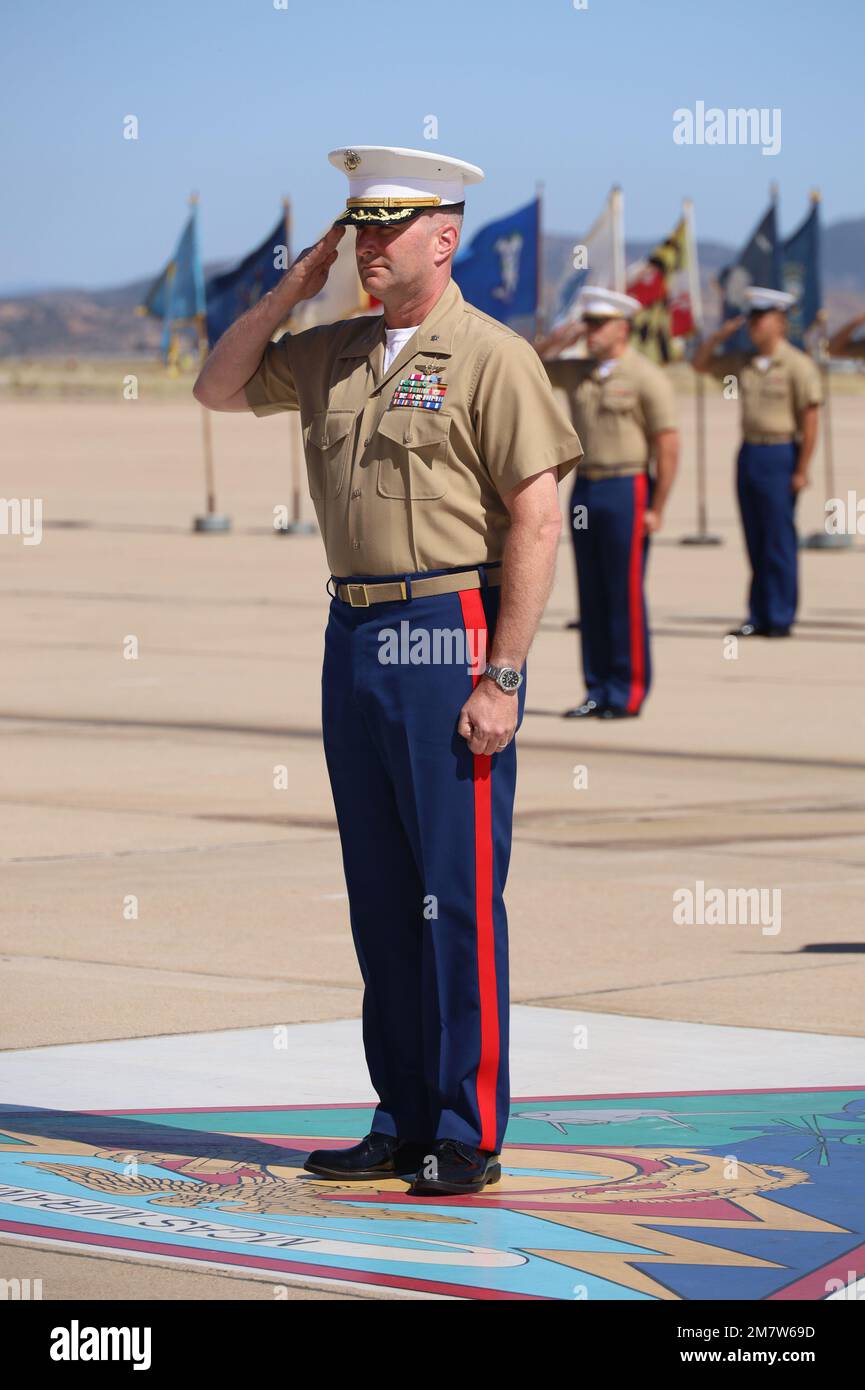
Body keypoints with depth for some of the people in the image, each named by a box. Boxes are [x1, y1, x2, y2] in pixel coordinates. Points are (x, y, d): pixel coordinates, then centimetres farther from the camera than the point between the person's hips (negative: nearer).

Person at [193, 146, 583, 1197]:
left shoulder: (491, 358, -7)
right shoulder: (332, 357, 14)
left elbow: (537, 522, -11)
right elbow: (218, 390, 26)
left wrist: (500, 678, -17)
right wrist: (288, 291, 11)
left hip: (451, 638, -7)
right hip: (354, 637, 7)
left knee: (457, 893, -6)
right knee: (380, 893, 9)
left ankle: (468, 1137, -1)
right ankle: (403, 1121, 17)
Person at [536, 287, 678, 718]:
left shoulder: (646, 377, -8)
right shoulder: (576, 372, 10)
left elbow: (669, 446, -10)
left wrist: (656, 510, -13)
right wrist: (558, 338, 1)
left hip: (627, 491, -6)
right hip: (585, 489, 6)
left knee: (625, 595, -4)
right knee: (592, 596, 7)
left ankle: (629, 694, 1)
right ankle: (598, 690, 11)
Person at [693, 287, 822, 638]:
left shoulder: (798, 365, -9)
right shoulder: (743, 363, 10)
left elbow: (809, 420, -12)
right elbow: (700, 363, 21)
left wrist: (801, 471, -16)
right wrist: (723, 333, 6)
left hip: (780, 455, -7)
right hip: (749, 453, 7)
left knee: (779, 543, -3)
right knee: (755, 543, 8)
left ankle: (781, 619, 1)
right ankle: (759, 617, 13)